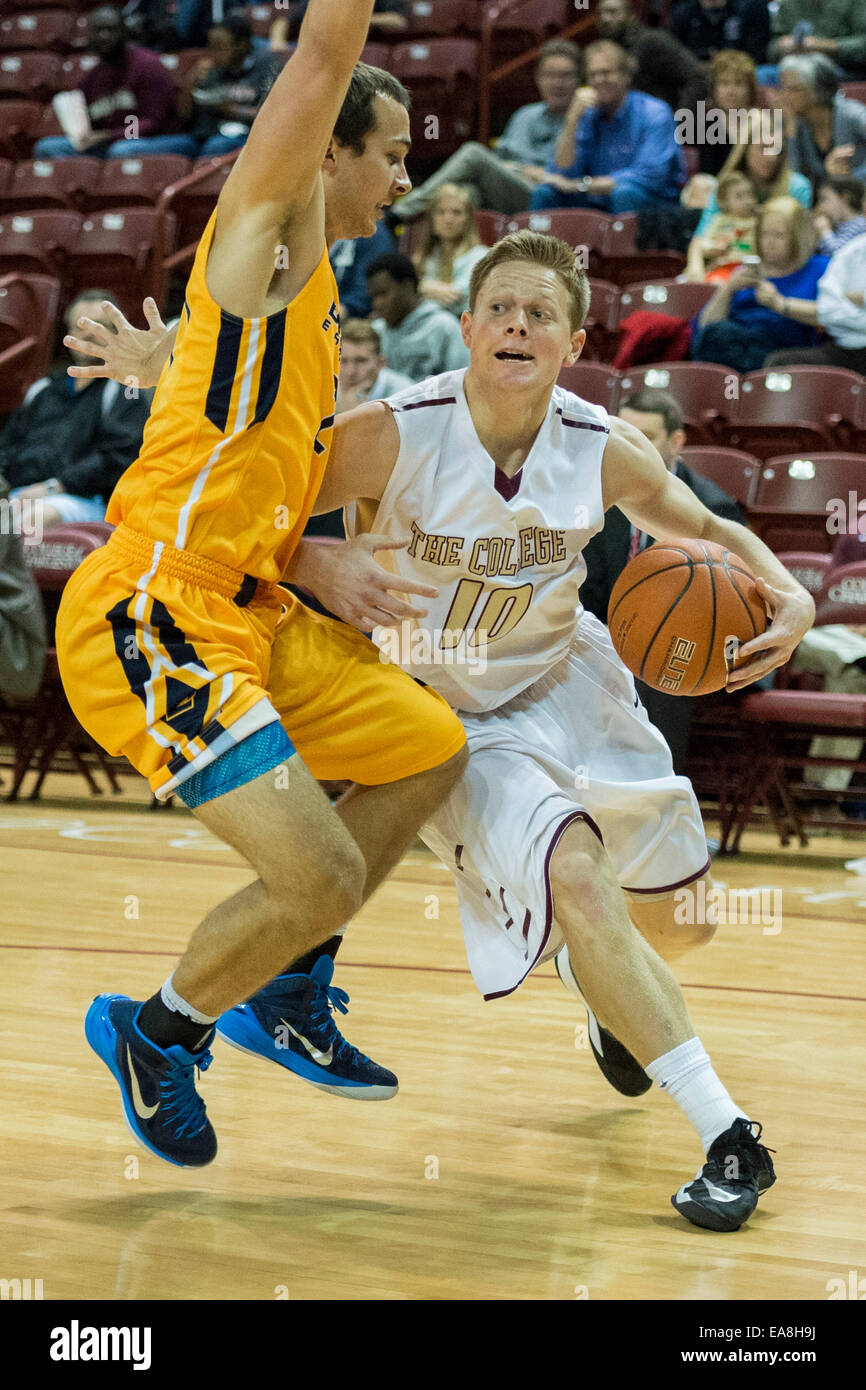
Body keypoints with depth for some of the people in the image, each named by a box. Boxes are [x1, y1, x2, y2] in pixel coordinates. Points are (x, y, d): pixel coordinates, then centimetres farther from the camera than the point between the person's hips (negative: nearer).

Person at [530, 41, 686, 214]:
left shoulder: (655, 114, -8)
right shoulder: (586, 116, 7)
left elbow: (650, 175, -20)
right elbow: (562, 175, -1)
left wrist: (581, 184, -17)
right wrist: (572, 121, -13)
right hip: (599, 206, 4)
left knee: (624, 193, -36)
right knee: (545, 194, -17)